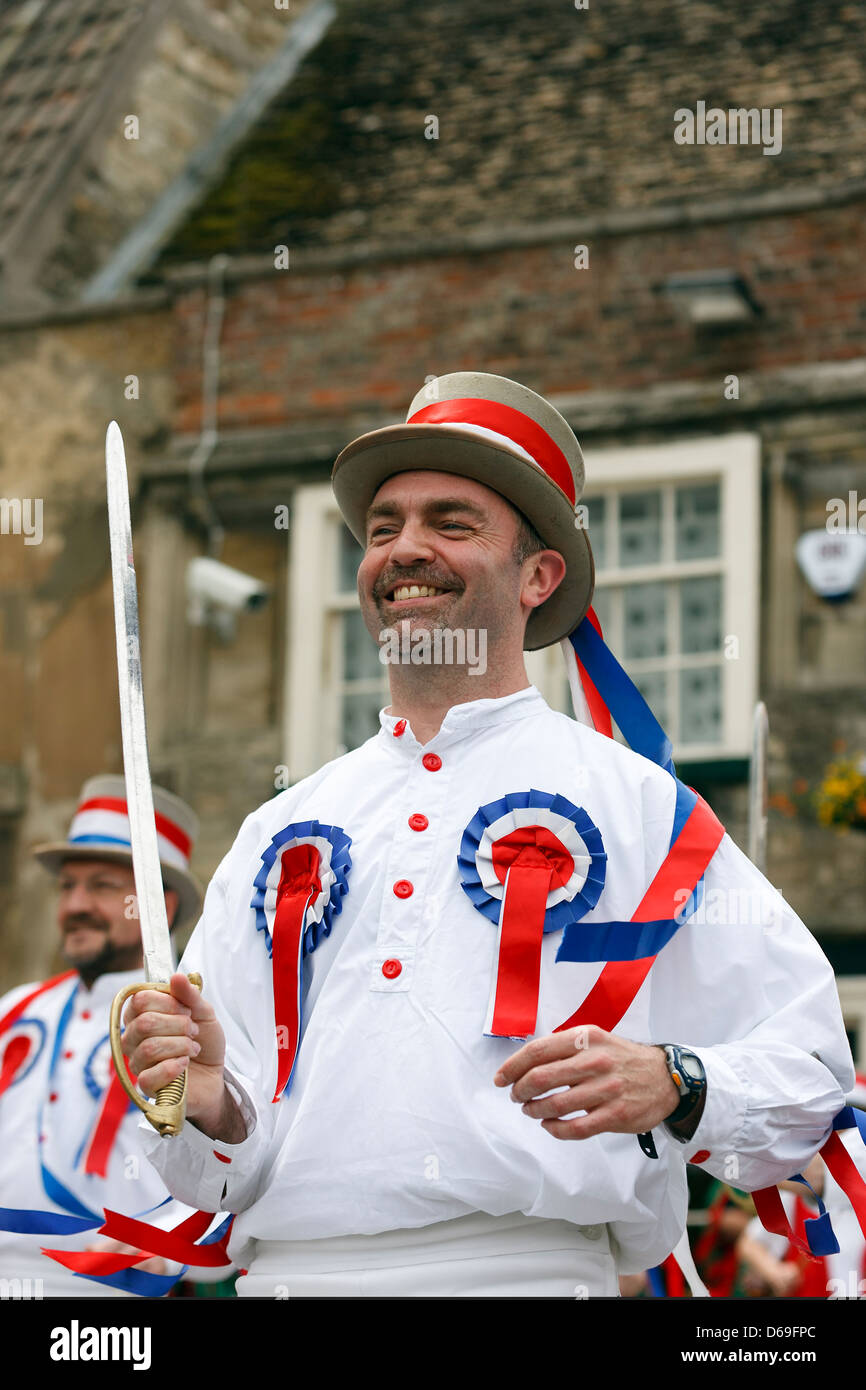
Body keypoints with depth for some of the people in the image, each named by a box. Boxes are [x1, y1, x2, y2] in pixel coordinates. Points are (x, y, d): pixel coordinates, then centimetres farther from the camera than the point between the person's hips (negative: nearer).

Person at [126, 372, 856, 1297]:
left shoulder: (632, 801, 9)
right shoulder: (279, 831, 20)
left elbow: (809, 1065, 6)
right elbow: (217, 1178, 20)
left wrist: (673, 1089, -11)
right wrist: (208, 1109, -1)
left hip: (526, 1265, -4)